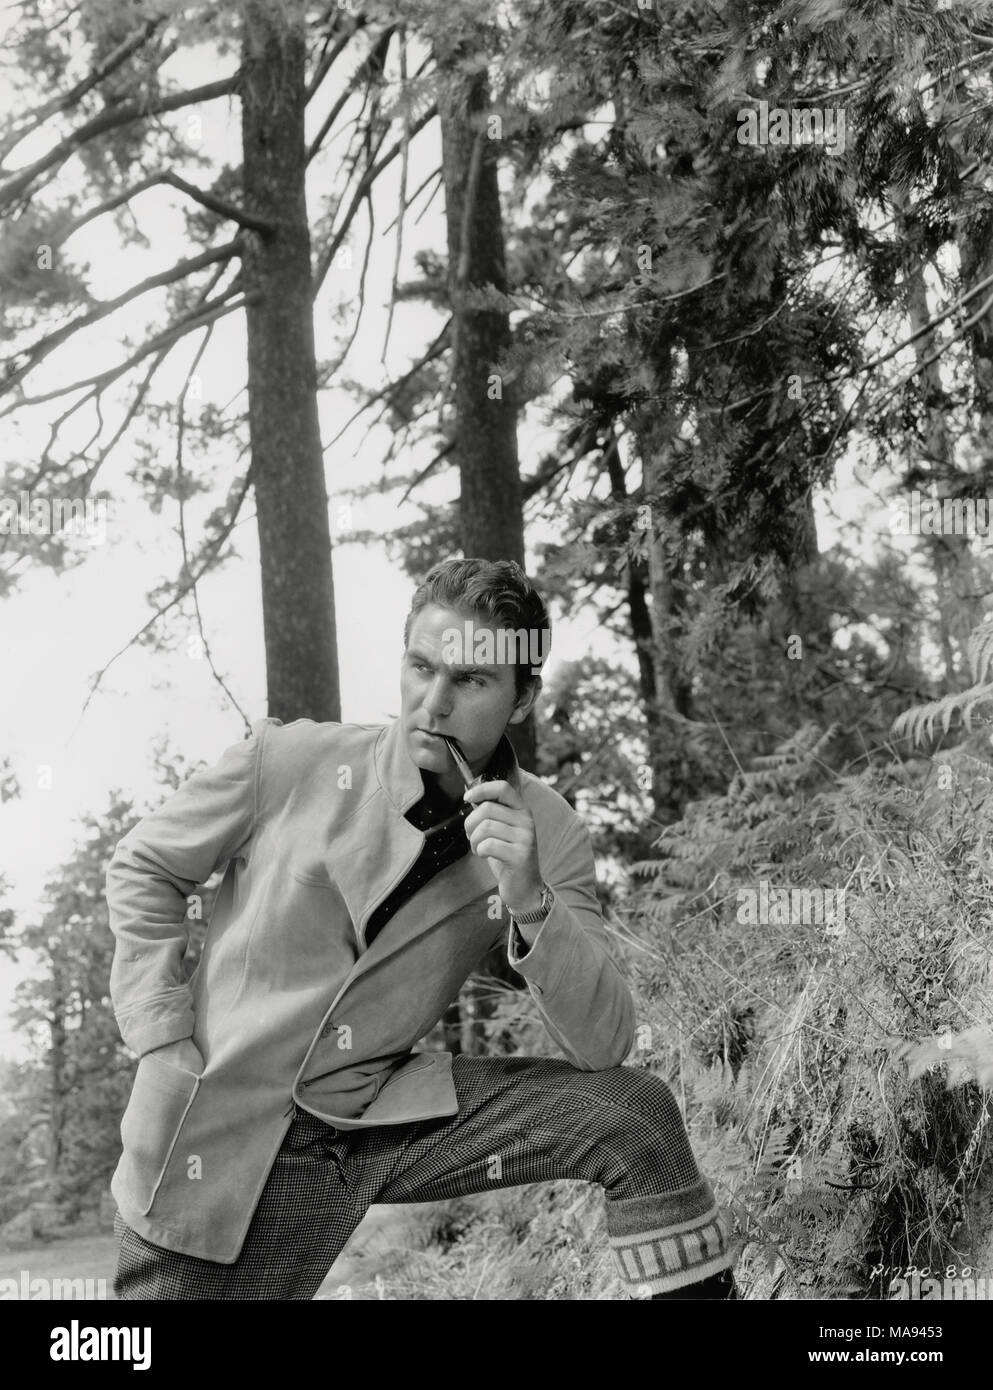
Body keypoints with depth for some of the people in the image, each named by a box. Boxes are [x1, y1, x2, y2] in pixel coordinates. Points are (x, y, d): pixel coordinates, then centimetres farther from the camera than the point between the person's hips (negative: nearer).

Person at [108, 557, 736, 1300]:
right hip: (214, 1136, -1)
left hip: (379, 1114, 2)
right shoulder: (290, 761, -13)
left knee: (636, 1113, -12)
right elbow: (142, 871, 3)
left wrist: (530, 904, -27)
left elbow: (600, 1048, -11)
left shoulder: (548, 837, -7)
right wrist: (164, 1038, -7)